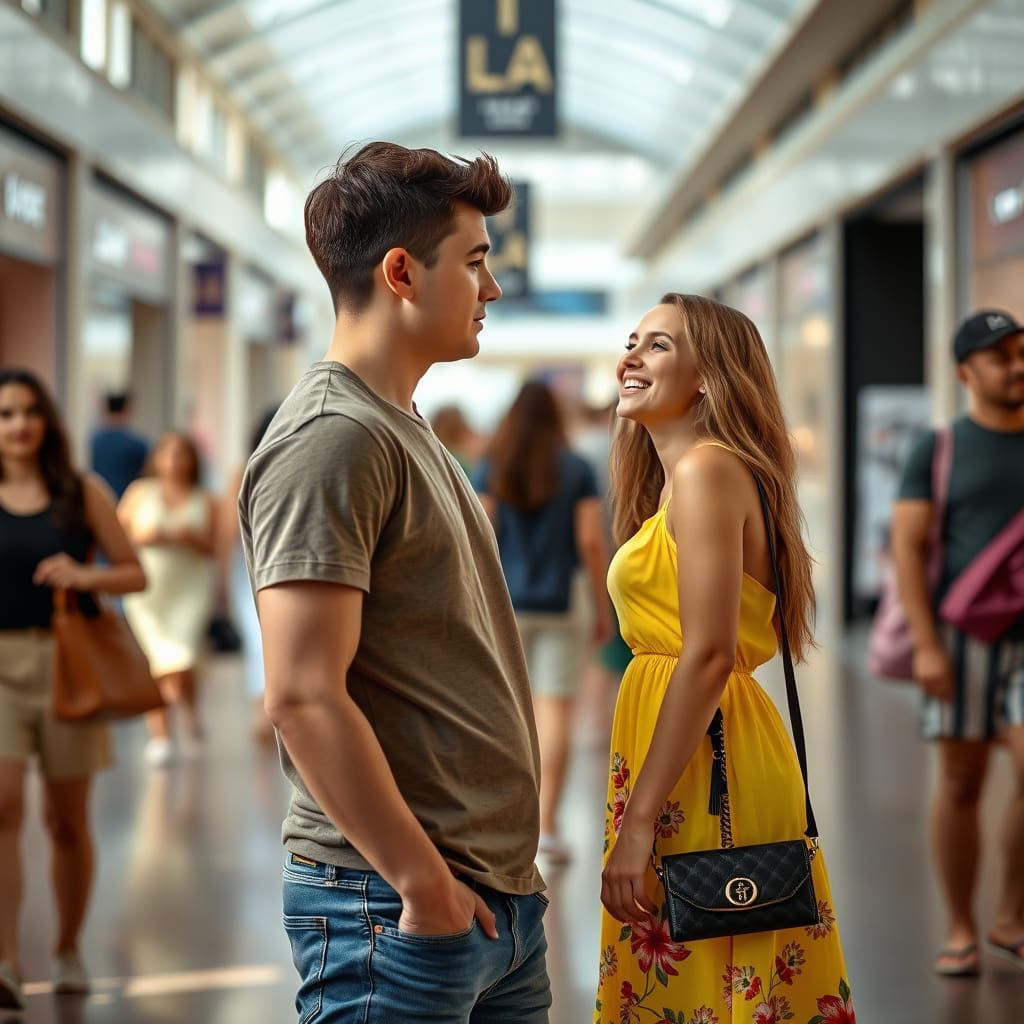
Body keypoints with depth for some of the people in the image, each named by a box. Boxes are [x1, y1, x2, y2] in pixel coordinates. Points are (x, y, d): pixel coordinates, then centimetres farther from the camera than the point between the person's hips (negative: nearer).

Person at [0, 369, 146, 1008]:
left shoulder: (82, 492, 4)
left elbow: (135, 573, 4)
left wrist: (86, 576, -14)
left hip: (66, 661, 1)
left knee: (68, 819, 8)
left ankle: (69, 950, 26)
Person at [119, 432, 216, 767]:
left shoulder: (204, 501, 6)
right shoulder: (140, 493, 7)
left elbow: (213, 548, 3)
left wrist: (193, 538, -16)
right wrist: (142, 538, -12)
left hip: (189, 591, -1)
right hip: (147, 588, 1)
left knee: (180, 662, -14)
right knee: (155, 666, 0)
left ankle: (189, 714, 16)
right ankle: (159, 737, 10)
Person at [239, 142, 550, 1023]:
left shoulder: (405, 431, 17)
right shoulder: (332, 438, -14)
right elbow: (304, 696, -21)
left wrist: (508, 861, 18)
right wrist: (425, 884, -19)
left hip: (499, 893, 9)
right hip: (394, 907, -9)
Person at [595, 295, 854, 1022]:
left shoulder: (708, 468, -11)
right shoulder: (680, 478, 18)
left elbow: (709, 654, -19)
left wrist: (638, 819, -20)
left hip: (703, 768, -9)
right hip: (699, 752, 9)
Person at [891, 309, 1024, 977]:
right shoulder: (939, 450, 2)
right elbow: (908, 547, -3)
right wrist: (926, 644, -12)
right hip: (963, 636, -1)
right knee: (961, 783, 4)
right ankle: (961, 931, 15)